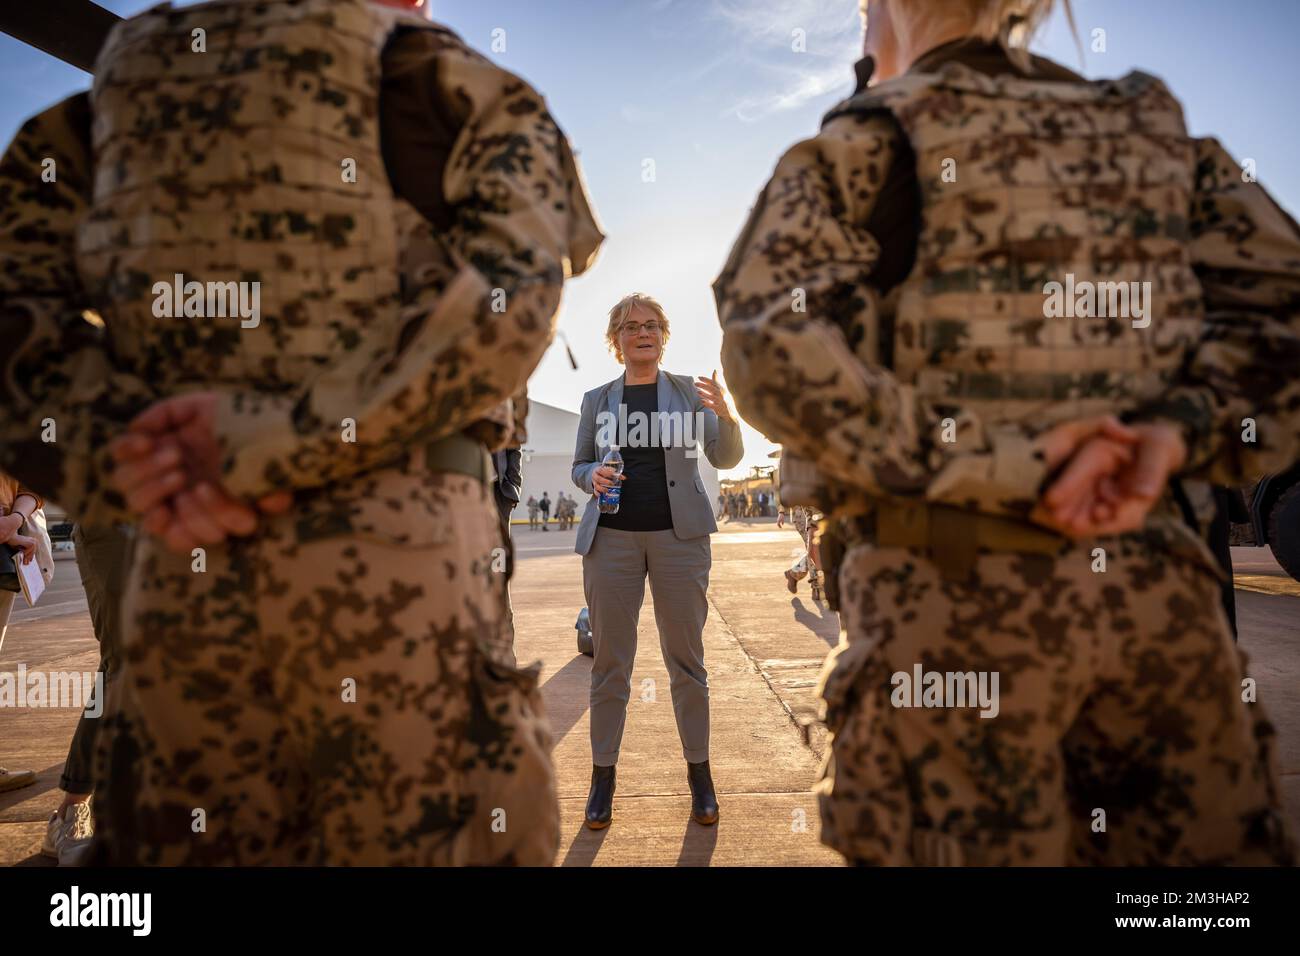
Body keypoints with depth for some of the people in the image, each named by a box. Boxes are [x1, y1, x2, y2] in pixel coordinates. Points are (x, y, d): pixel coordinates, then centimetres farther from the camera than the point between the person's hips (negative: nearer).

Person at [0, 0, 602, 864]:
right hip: (397, 549, -4)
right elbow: (502, 298, -11)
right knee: (421, 838, 8)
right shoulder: (458, 88, 7)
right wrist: (279, 442, -13)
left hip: (174, 570, 5)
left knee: (194, 844, 18)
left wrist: (125, 454, -5)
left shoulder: (117, 94, 19)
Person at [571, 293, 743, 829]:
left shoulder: (688, 392, 7)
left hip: (678, 536, -1)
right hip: (611, 537, 1)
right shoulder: (596, 400, 10)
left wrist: (725, 415, -18)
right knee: (610, 662, 4)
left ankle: (698, 772, 16)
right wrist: (593, 477, -8)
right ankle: (603, 774, 14)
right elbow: (579, 466, 15)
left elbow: (726, 459, 2)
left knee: (686, 659, 5)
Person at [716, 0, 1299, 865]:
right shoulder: (1155, 127, 15)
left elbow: (774, 342, -17)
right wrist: (1175, 431, -5)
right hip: (1161, 587, 5)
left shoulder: (868, 137, 0)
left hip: (954, 597, -4)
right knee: (1198, 840, 19)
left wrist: (994, 466, -14)